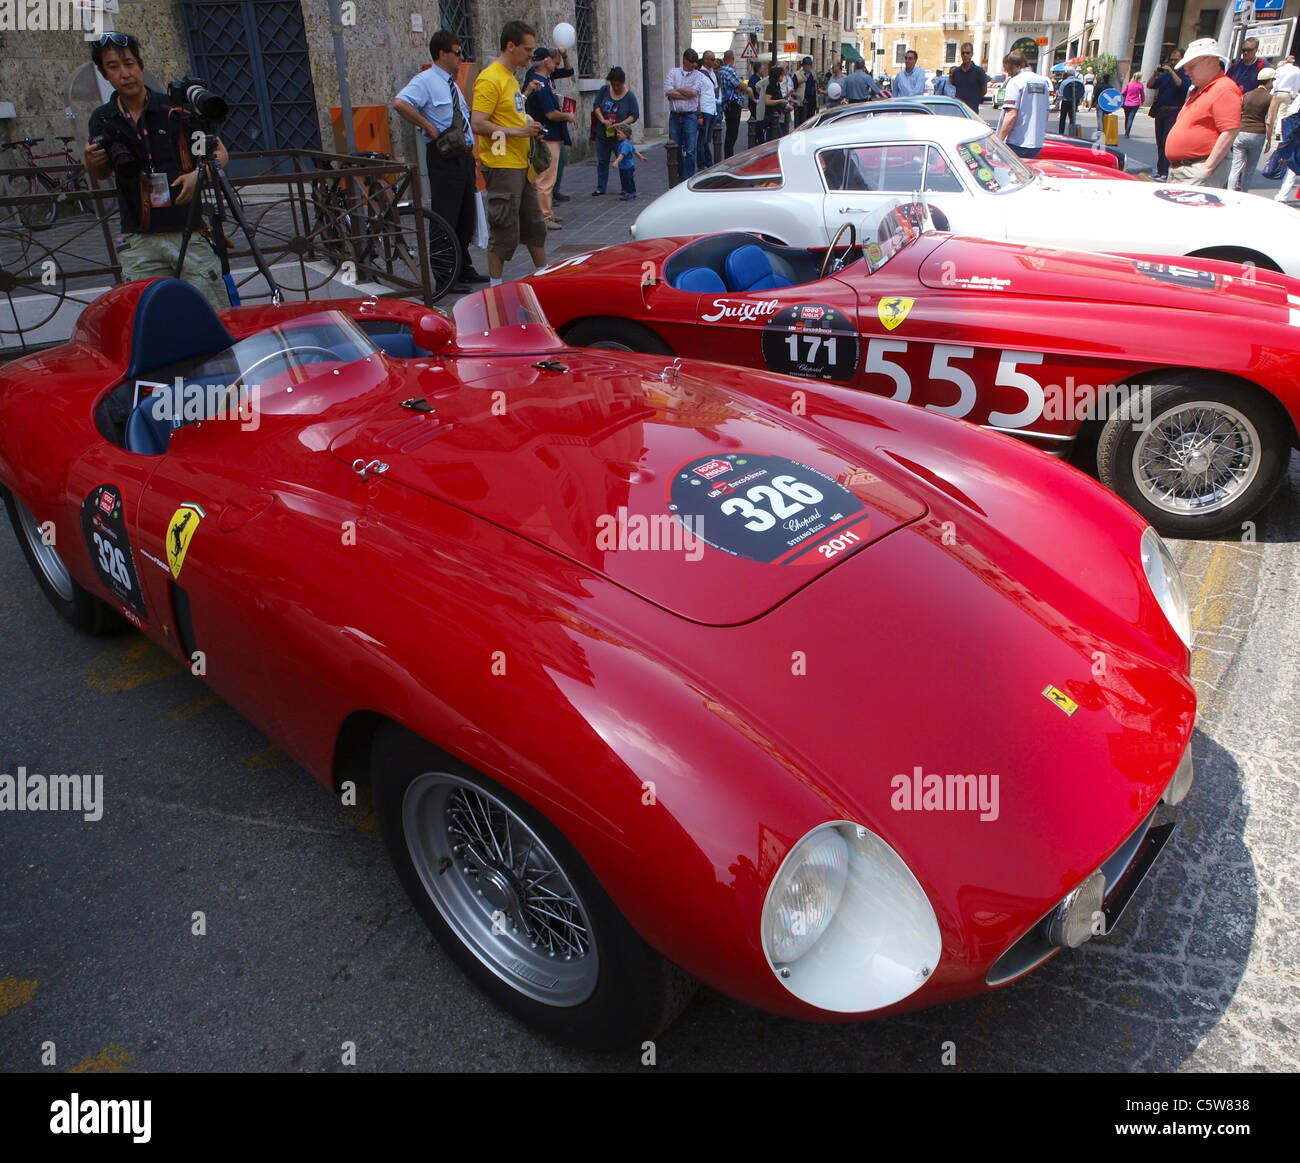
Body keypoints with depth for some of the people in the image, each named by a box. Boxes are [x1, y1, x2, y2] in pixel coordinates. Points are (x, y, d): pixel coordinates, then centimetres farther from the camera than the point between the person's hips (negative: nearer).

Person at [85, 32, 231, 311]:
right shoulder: (102, 120, 9)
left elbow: (220, 152, 9)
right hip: (138, 242, 2)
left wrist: (199, 174, -11)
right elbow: (101, 173, 25)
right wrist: (91, 161, 2)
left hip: (188, 231, -2)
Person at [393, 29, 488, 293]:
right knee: (445, 219, -7)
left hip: (464, 156, 9)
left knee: (467, 216, 14)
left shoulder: (452, 84, 20)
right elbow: (400, 103, -24)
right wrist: (430, 128, -21)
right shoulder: (425, 80, -8)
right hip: (443, 157, -9)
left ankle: (464, 269, 27)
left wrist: (472, 161, 18)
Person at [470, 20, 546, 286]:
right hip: (502, 166, -10)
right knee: (505, 228, -5)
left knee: (534, 223, 16)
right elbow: (477, 124, -20)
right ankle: (496, 285, 4)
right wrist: (517, 131, -22)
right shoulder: (490, 79, -14)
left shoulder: (510, 77, 15)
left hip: (521, 164, 10)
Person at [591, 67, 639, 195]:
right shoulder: (604, 89, 0)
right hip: (602, 133, 4)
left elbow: (634, 115, -8)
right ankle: (600, 188, 22)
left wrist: (621, 124, -21)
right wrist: (602, 120, -14)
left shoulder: (630, 96, -7)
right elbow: (596, 106, 3)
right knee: (602, 161, 11)